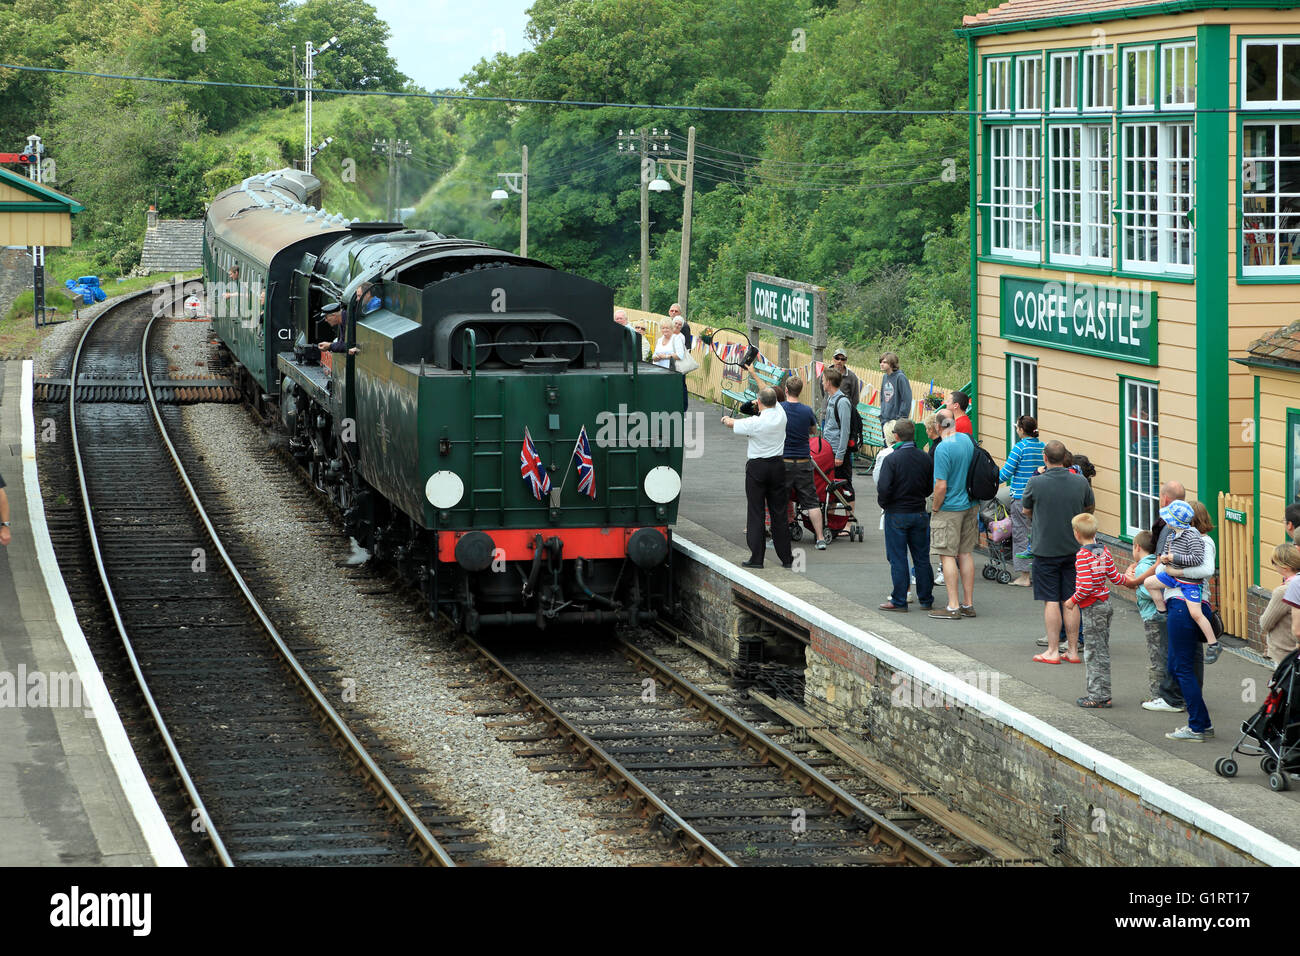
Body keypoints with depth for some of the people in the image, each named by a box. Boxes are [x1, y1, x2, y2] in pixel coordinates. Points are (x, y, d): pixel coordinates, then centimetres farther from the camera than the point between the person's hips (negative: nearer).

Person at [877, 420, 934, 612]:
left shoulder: (892, 459, -15)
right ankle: (926, 599, 18)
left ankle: (899, 601, 5)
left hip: (896, 515, -4)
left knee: (898, 558, 2)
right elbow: (932, 486, 5)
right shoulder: (925, 459, -1)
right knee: (922, 558, 12)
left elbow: (883, 487, -22)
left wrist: (883, 503, -3)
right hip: (920, 513, 4)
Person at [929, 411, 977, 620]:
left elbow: (941, 486, -23)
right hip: (970, 505, 8)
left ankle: (954, 607, -3)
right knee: (966, 554, 13)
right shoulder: (968, 440, 3)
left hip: (950, 508, -8)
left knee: (948, 556, -2)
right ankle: (968, 604, 17)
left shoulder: (943, 448, -21)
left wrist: (935, 509, -8)